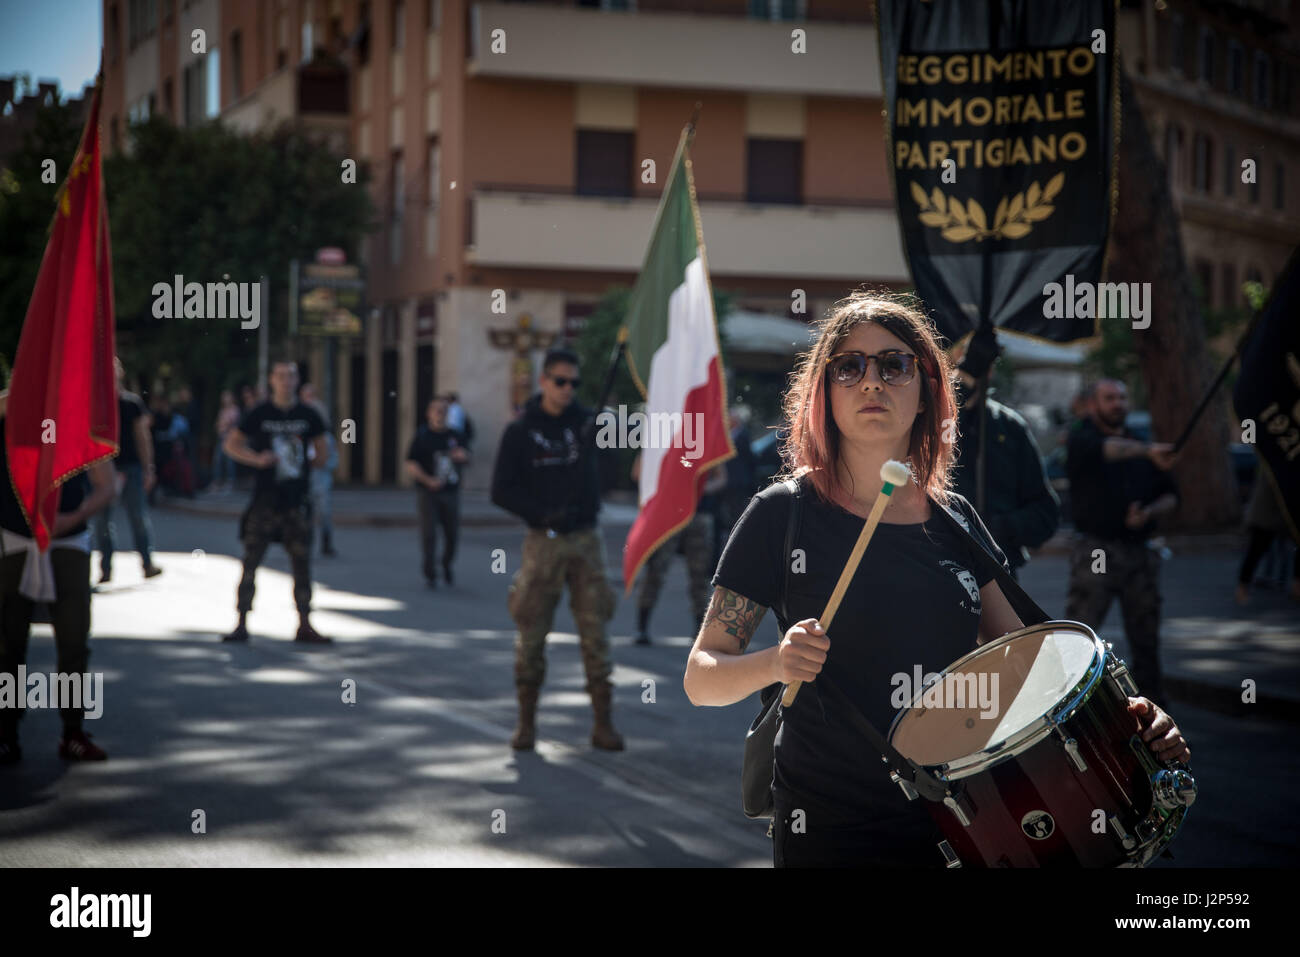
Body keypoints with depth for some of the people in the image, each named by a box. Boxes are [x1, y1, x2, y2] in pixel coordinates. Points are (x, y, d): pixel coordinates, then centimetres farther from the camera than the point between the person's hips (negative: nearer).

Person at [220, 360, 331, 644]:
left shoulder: (308, 416, 5)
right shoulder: (260, 414, -1)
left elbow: (323, 452, 16)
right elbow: (231, 444, 2)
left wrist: (316, 456, -2)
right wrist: (257, 459, -11)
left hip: (297, 500, 2)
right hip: (266, 499, -2)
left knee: (302, 563, 3)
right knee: (251, 561, -3)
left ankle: (304, 626, 9)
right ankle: (242, 624, 4)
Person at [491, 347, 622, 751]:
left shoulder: (585, 421, 6)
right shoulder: (520, 431, 0)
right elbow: (501, 491, -2)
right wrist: (543, 514, -14)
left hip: (586, 540, 1)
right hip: (542, 541, -1)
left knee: (595, 632, -1)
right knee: (532, 634, 1)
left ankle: (603, 724, 3)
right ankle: (526, 722, 13)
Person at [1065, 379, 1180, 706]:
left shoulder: (1140, 445, 17)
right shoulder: (1082, 440, 0)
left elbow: (1170, 495, 18)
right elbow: (1107, 450, -24)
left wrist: (1149, 512, -3)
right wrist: (1147, 452, -39)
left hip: (1139, 554, 5)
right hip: (1094, 553, -5)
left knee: (1145, 635, 8)